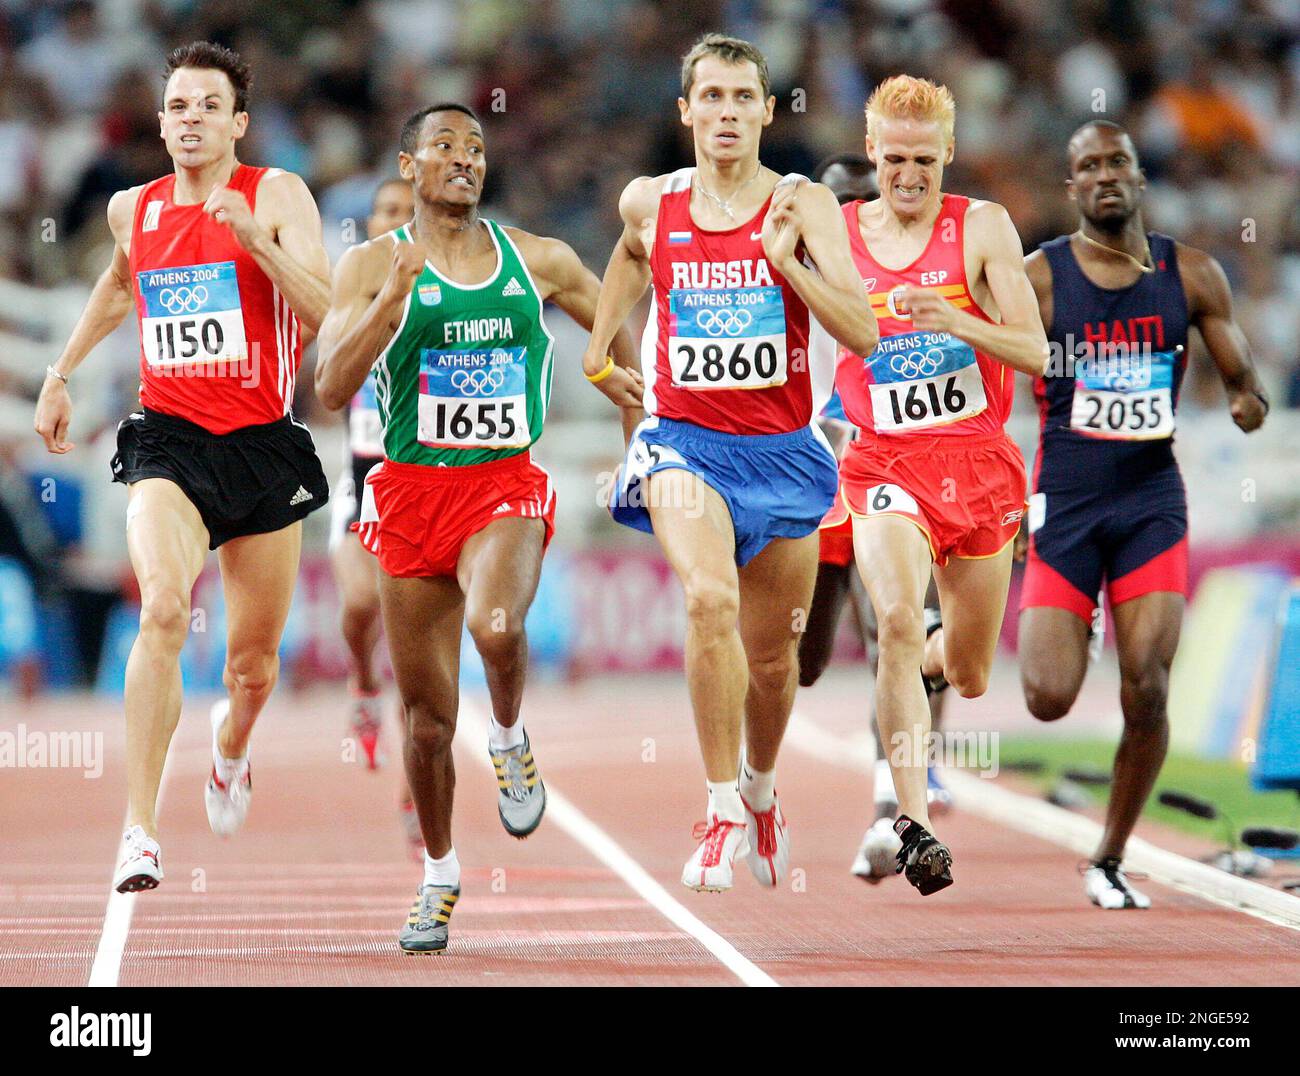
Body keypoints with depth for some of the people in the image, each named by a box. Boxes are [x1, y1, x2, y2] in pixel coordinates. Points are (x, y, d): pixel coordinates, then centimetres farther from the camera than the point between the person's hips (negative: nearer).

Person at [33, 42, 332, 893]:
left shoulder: (277, 195, -3)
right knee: (165, 610, -27)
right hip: (169, 442, 0)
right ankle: (140, 829, -27)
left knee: (254, 663, 12)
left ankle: (231, 743, 51)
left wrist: (258, 240, -26)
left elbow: (327, 314, -15)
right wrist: (62, 373, 32)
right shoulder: (133, 210, 7)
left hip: (264, 447, 0)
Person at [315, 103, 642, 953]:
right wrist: (393, 297, -20)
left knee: (495, 627, -33)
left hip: (506, 488, 0)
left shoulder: (539, 262, 6)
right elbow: (332, 389, -11)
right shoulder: (373, 266, 0)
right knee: (427, 717, 5)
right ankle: (440, 876, 27)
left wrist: (624, 376, 10)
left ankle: (510, 739, 0)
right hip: (410, 492, 0)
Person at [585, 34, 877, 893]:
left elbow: (863, 332, -15)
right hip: (686, 440, -1)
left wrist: (783, 257, -23)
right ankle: (723, 812, -21)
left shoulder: (804, 205, -5)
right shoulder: (650, 205, 2)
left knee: (772, 657, 13)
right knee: (710, 598, -29)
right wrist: (597, 352, 25)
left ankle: (761, 791, 43)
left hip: (783, 451, 1)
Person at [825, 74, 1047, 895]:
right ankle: (915, 824, -30)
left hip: (980, 463, 1)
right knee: (898, 622, -29)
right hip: (885, 466, -1)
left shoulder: (981, 227, -2)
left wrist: (960, 324, -25)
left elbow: (1035, 352, -8)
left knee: (970, 677, 13)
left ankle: (937, 652, 53)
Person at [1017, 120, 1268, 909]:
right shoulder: (1037, 276, -3)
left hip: (1152, 499, 2)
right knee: (1050, 699, -10)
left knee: (1147, 691, -9)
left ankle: (1111, 863, 9)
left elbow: (1245, 384, 8)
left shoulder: (1192, 275, 4)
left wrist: (1250, 404, -15)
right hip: (1064, 502, -2)